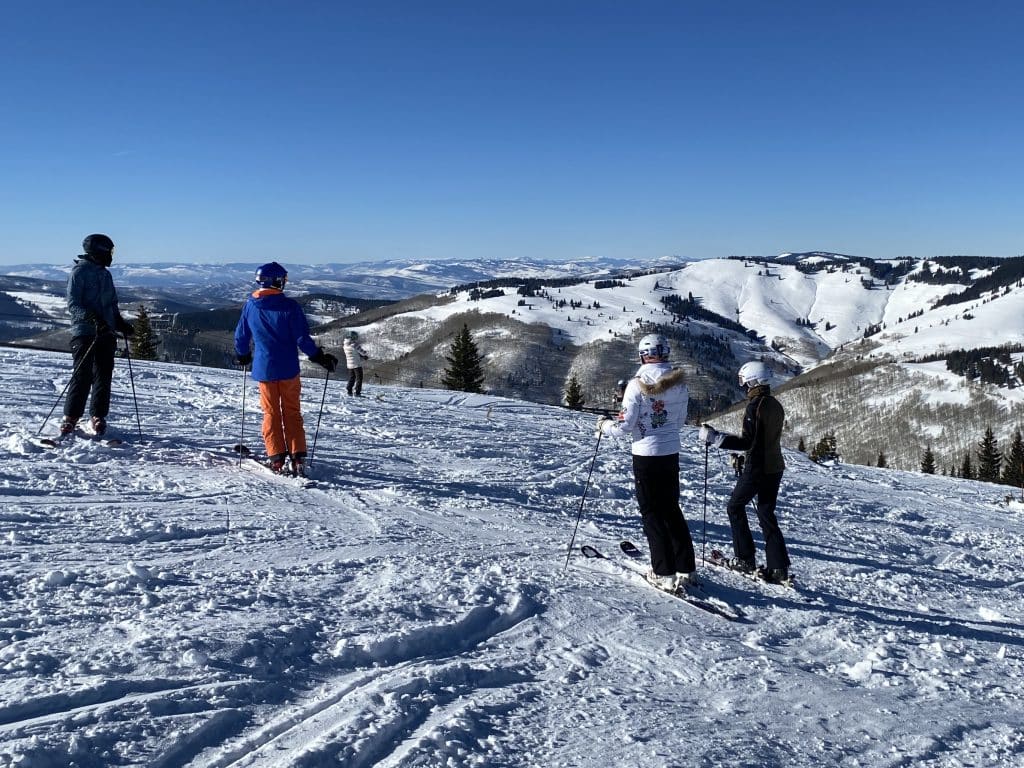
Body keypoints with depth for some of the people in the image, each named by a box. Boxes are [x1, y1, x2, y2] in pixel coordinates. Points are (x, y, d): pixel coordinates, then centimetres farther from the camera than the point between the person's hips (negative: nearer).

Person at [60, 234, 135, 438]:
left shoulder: (105, 274, 19)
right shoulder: (79, 272, -4)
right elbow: (72, 304, -12)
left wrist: (120, 323, 9)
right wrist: (92, 319, -26)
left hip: (106, 333, 7)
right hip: (84, 332, -7)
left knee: (103, 376, 4)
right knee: (82, 376, -8)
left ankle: (98, 417, 12)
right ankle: (70, 418, 0)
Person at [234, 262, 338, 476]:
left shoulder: (250, 306, 0)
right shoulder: (289, 306, -12)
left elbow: (241, 335, 10)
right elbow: (302, 338, -13)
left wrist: (242, 356, 28)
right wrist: (320, 357, -3)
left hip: (263, 368, 2)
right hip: (288, 369, -2)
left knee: (271, 413, 11)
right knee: (292, 412, 9)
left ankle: (276, 458, 7)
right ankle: (297, 457, 4)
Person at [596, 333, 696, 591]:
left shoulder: (637, 385, -15)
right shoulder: (679, 384, 0)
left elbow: (624, 426, -13)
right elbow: (680, 420, 11)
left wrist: (604, 425, 6)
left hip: (646, 455, -5)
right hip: (671, 453, 5)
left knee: (652, 513, 5)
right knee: (672, 509, 17)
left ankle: (664, 574, 5)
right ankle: (685, 569, 20)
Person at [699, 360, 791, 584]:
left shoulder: (755, 405, -17)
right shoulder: (776, 405, 8)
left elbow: (747, 442, -22)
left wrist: (714, 437, -20)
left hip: (756, 469, -8)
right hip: (775, 467, 8)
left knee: (735, 507, 10)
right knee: (767, 515, 12)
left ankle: (745, 559, 10)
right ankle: (779, 567, 8)